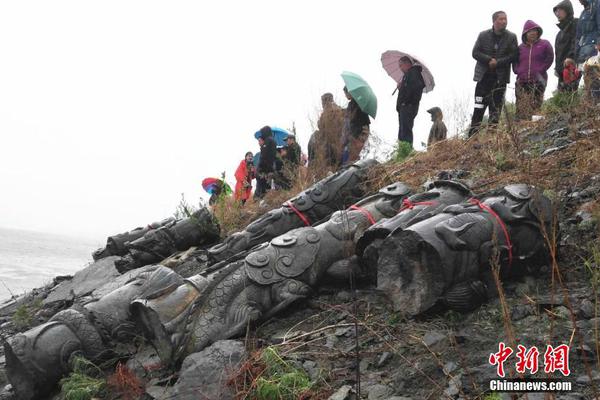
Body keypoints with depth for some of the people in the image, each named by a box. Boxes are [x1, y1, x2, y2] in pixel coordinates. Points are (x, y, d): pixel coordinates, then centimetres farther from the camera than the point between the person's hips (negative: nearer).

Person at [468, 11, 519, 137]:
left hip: (500, 76, 0)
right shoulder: (483, 35, 4)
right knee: (479, 107, -3)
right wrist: (489, 60, -14)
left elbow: (514, 55, -2)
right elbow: (475, 53, 0)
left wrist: (498, 62, -13)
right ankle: (473, 135, -2)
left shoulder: (511, 37, 4)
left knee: (496, 106, 1)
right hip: (484, 75, 0)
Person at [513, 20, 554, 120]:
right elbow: (515, 61, 23)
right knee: (521, 109, -4)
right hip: (522, 82, 3)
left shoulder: (544, 44, 6)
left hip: (537, 82, -3)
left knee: (535, 108, -11)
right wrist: (517, 70, 5)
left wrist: (541, 70, -3)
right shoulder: (521, 47, 15)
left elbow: (549, 58, 6)